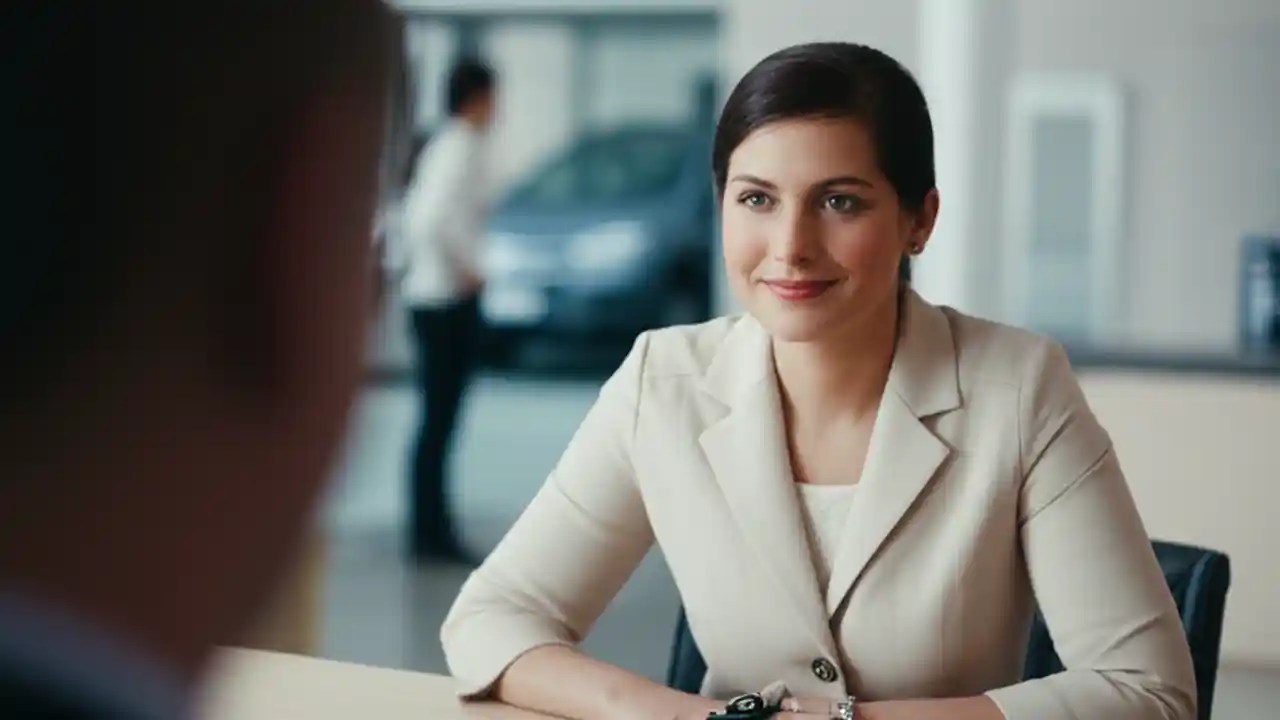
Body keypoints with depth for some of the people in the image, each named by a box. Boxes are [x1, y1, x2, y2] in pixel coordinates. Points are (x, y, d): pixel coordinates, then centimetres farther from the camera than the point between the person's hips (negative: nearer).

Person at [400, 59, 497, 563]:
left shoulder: (442, 145, 15)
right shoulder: (464, 148, -13)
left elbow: (417, 214, 18)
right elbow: (436, 217, -25)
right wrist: (466, 269, -16)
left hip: (428, 296, 9)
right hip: (451, 300, -9)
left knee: (437, 421, 12)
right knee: (439, 422, -5)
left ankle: (431, 531, 17)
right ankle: (432, 534, -1)